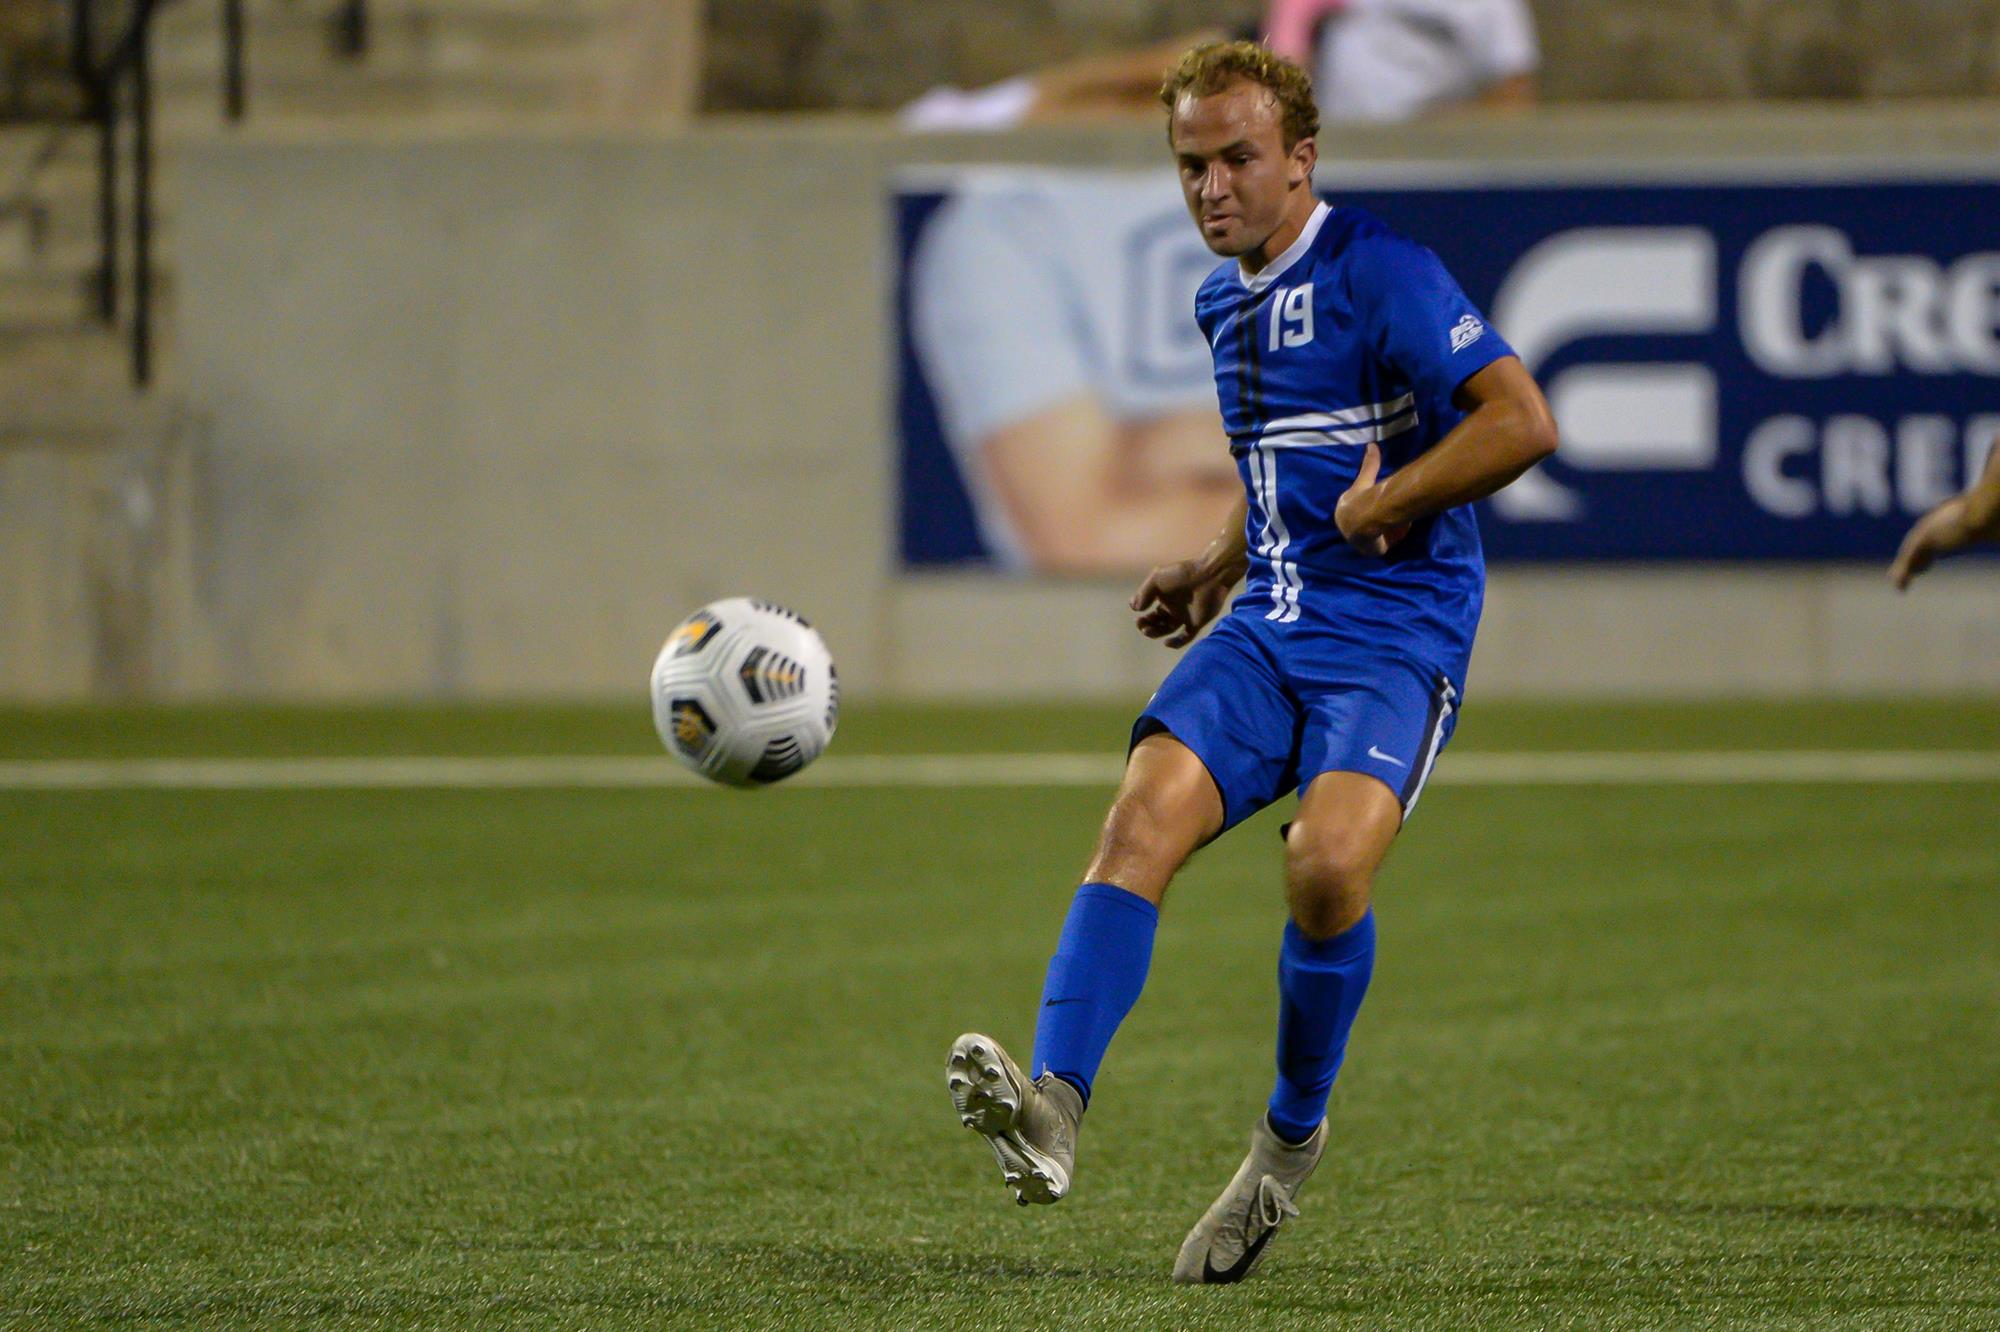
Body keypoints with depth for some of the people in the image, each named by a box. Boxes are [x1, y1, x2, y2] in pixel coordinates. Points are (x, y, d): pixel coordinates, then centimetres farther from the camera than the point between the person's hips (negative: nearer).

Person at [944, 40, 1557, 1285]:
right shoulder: (1225, 303, 17)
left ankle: (1294, 1135, -5)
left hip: (1394, 634, -7)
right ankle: (1054, 1109, -33)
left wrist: (1382, 506, -14)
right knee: (1143, 819, -19)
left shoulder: (1382, 275, -9)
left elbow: (1522, 421, -17)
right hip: (1267, 630, 7)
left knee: (1328, 863, -29)